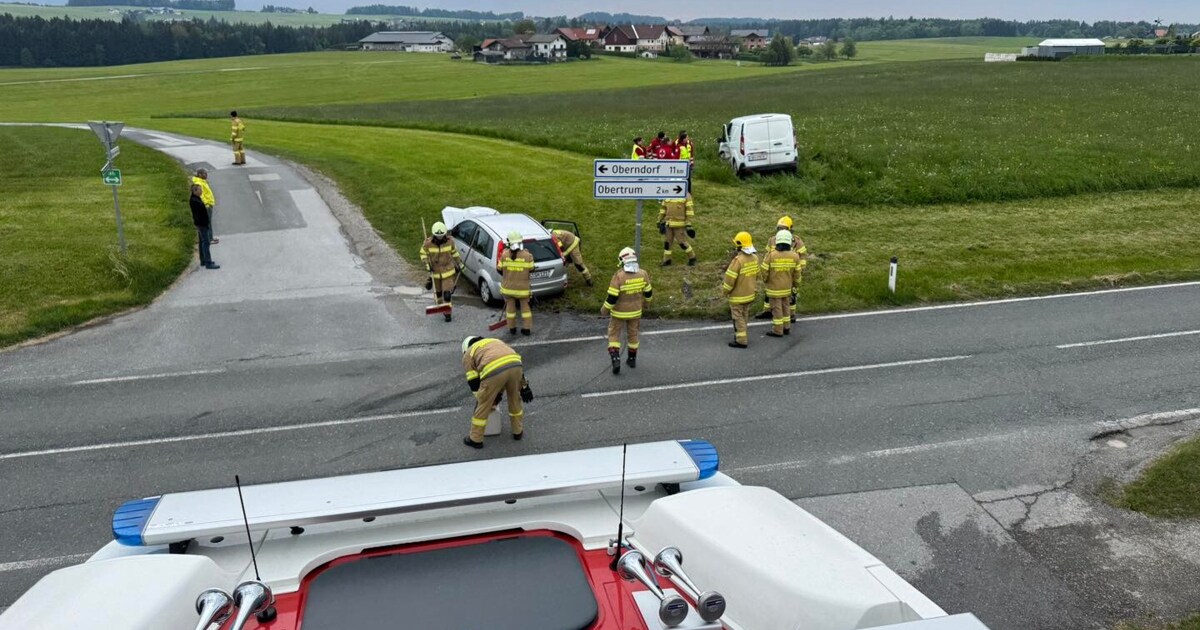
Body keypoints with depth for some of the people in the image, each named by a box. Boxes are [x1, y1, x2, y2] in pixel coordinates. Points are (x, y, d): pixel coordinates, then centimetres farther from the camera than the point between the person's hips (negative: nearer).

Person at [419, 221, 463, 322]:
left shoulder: (449, 241, -12)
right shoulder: (428, 243, -17)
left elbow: (454, 252, 6)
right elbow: (423, 253, -1)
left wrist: (459, 263, 11)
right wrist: (426, 264, -15)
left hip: (448, 271, -1)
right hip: (435, 271, 1)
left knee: (447, 293, -7)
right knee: (437, 291, 18)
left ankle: (448, 312, 10)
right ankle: (438, 303, 49)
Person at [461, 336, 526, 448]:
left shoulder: (468, 355, 27)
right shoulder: (496, 342, 41)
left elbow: (473, 382, 21)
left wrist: (481, 399, 33)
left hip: (494, 371, -4)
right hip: (516, 366, 4)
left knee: (483, 405, 14)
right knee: (515, 399, 28)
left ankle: (475, 439, 27)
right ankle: (518, 432, 41)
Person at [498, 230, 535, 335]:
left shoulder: (504, 255, -13)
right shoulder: (527, 256, -16)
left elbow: (499, 269, -2)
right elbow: (531, 270, -5)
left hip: (508, 287, 1)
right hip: (523, 287, -1)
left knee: (510, 306, 17)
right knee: (525, 307, 15)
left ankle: (512, 329, 25)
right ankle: (527, 329, 18)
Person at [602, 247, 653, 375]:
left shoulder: (619, 276, -25)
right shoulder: (643, 274, -11)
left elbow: (612, 297, -22)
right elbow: (648, 292, 2)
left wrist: (604, 310, -6)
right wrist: (645, 302, 23)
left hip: (619, 312, -4)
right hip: (635, 311, 4)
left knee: (614, 334, 12)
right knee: (633, 333, 22)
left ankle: (615, 359, -2)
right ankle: (632, 359, 34)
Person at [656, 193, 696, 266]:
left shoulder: (686, 195, -10)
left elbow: (690, 210, -12)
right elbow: (663, 208, 11)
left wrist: (689, 225, -17)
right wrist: (661, 222, 9)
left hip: (680, 224, -5)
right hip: (669, 224, 5)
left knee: (682, 242, -3)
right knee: (667, 241, 4)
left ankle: (692, 258, 18)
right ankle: (667, 261, 16)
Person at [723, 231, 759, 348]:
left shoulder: (738, 260, -26)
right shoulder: (754, 258, -1)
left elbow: (730, 278, -22)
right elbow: (756, 276, 10)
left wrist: (725, 291, -7)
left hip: (738, 295, -7)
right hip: (749, 294, 7)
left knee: (738, 317, 3)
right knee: (744, 315, 20)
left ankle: (741, 341, 6)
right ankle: (741, 335, 34)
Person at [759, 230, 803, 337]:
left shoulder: (770, 255, -19)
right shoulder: (794, 256, -9)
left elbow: (764, 271, -13)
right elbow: (796, 274, -1)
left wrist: (766, 280, 8)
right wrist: (796, 287, 12)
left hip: (774, 288, -4)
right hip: (787, 287, 4)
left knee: (776, 308, 5)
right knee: (786, 307, 19)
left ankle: (777, 331, 11)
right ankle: (786, 328, 27)